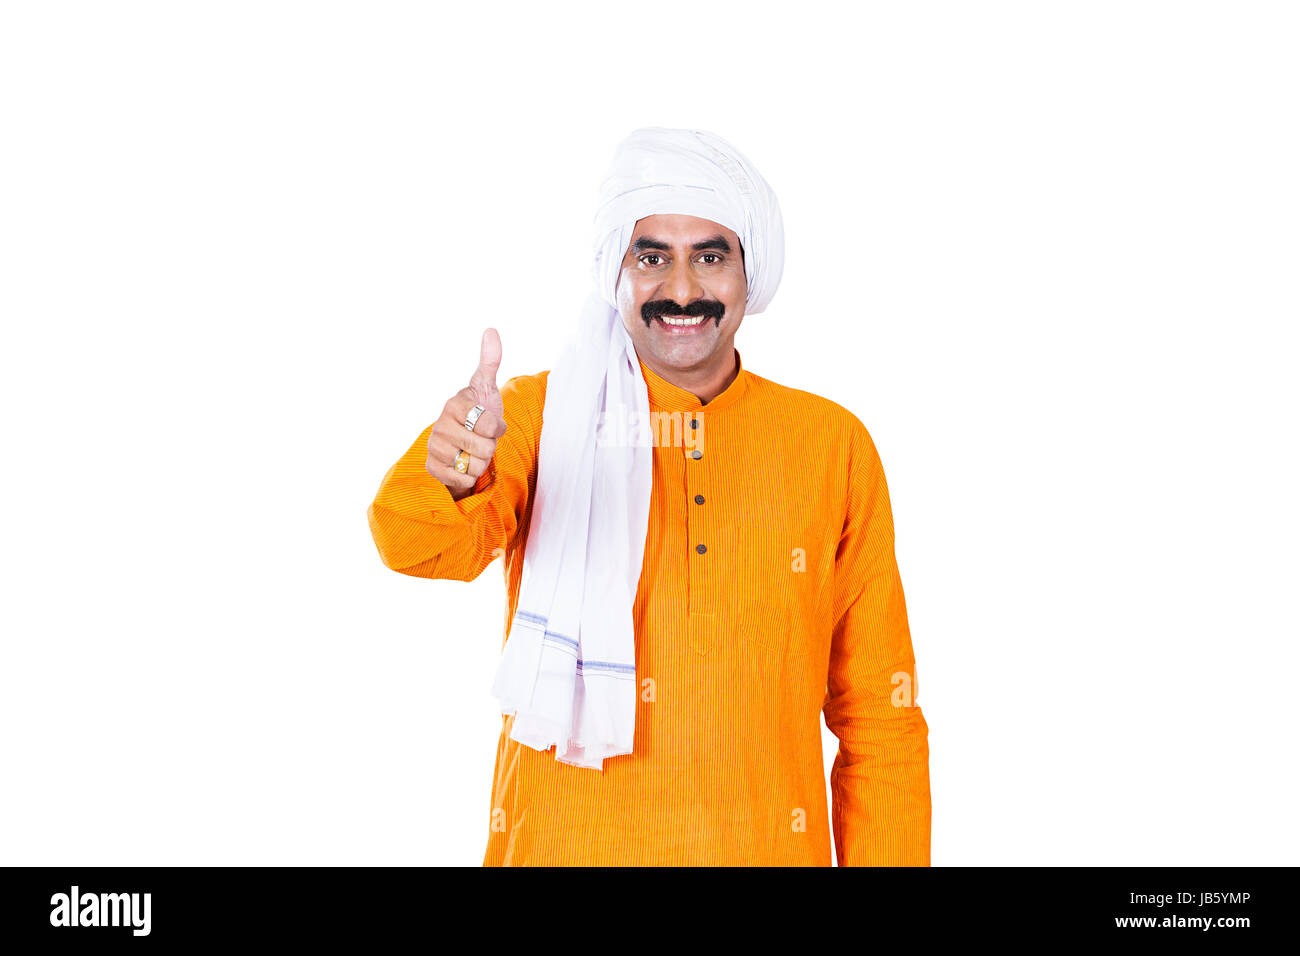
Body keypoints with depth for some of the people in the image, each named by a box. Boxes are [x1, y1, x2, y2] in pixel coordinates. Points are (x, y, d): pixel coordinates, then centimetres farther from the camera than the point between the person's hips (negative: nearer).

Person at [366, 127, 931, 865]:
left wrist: (887, 857, -3)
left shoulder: (833, 445, 1)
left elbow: (880, 720, 3)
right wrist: (449, 471, -42)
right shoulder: (540, 415, -2)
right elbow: (418, 545, -22)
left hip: (768, 846, 1)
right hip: (560, 843, 0)